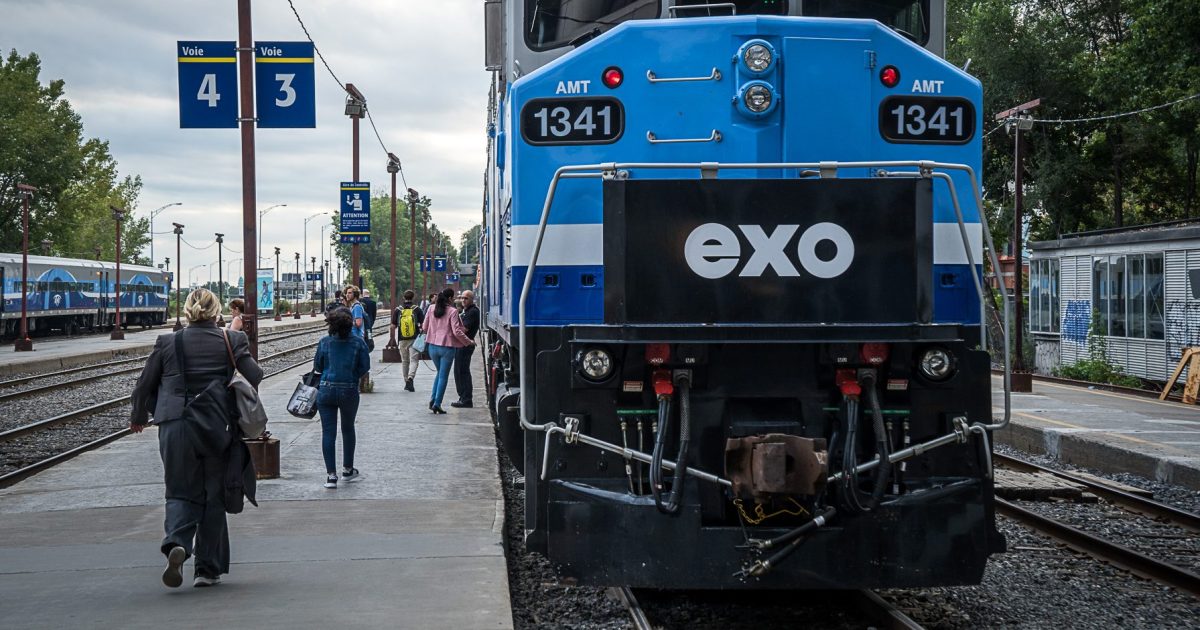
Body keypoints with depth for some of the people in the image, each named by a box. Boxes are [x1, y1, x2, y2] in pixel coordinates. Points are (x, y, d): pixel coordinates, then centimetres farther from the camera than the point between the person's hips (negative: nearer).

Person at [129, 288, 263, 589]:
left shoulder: (167, 343, 2)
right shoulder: (232, 341, -1)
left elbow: (144, 386, 8)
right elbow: (255, 377, -7)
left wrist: (138, 417, 26)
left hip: (175, 427, 0)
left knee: (181, 492, 11)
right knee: (213, 496, 11)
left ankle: (176, 544, -18)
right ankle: (207, 569, 12)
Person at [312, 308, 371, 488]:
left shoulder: (324, 342, -4)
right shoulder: (358, 342, -5)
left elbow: (317, 366, 3)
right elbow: (365, 366, -3)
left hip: (326, 390, 0)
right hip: (349, 391, 0)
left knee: (328, 432, 3)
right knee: (348, 429, 20)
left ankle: (331, 474, -2)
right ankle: (348, 469, 30)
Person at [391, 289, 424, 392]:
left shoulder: (398, 310, 2)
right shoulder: (417, 309, -2)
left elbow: (393, 327, 2)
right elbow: (423, 325, -4)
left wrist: (393, 339, 11)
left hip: (402, 340, 2)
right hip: (414, 339, -2)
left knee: (405, 361, 14)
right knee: (414, 360, -2)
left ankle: (406, 382, 22)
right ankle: (410, 378, -26)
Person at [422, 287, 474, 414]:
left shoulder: (432, 309, 3)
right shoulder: (452, 311, -12)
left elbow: (425, 327, 9)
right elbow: (457, 331, -15)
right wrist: (469, 341, -2)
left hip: (432, 346, 5)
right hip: (447, 347, -5)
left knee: (440, 373, 21)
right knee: (443, 376, 3)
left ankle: (433, 398, 7)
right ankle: (437, 403, -1)